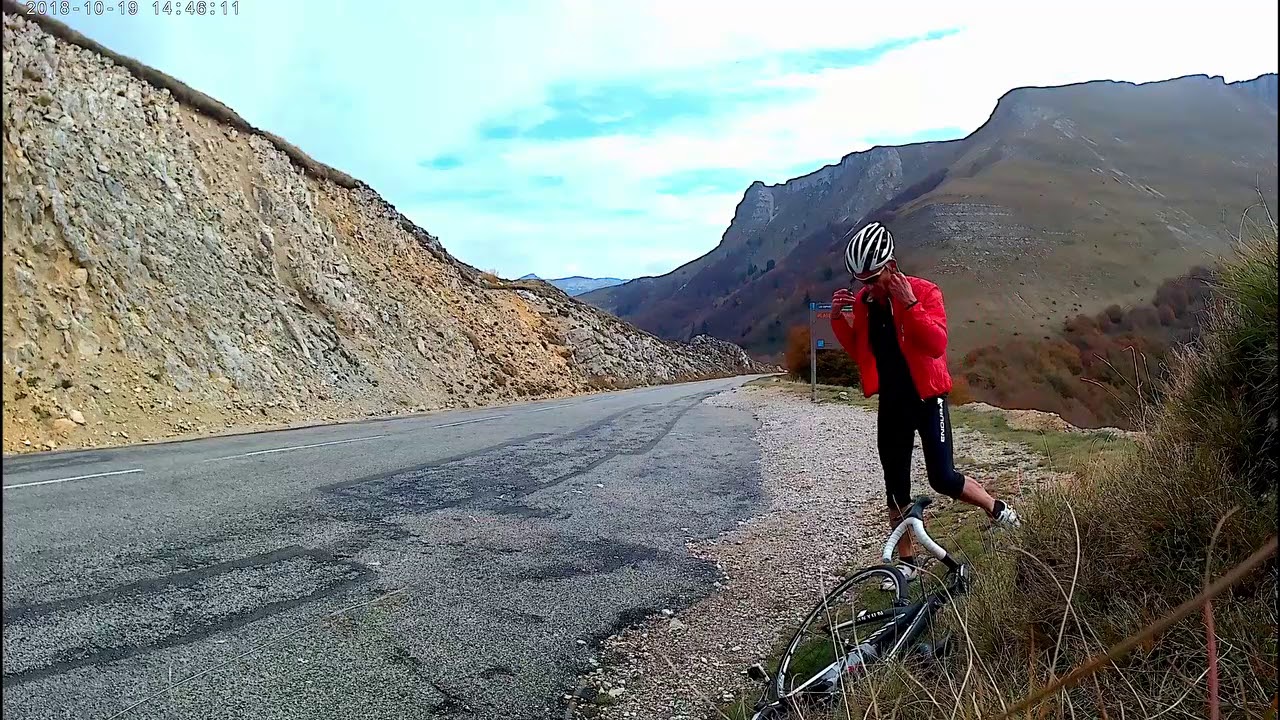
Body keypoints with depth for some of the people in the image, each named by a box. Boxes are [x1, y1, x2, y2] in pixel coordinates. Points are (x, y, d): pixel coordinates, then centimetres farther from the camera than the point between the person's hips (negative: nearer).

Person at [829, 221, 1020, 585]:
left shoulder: (923, 291, -14)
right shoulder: (862, 300, 0)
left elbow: (937, 345, -24)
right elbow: (858, 352, 7)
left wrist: (909, 303, -33)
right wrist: (838, 320, -9)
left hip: (927, 399, -5)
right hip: (891, 404, 5)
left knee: (943, 479, -10)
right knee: (896, 487, 9)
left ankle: (999, 510, 21)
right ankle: (906, 562, 22)